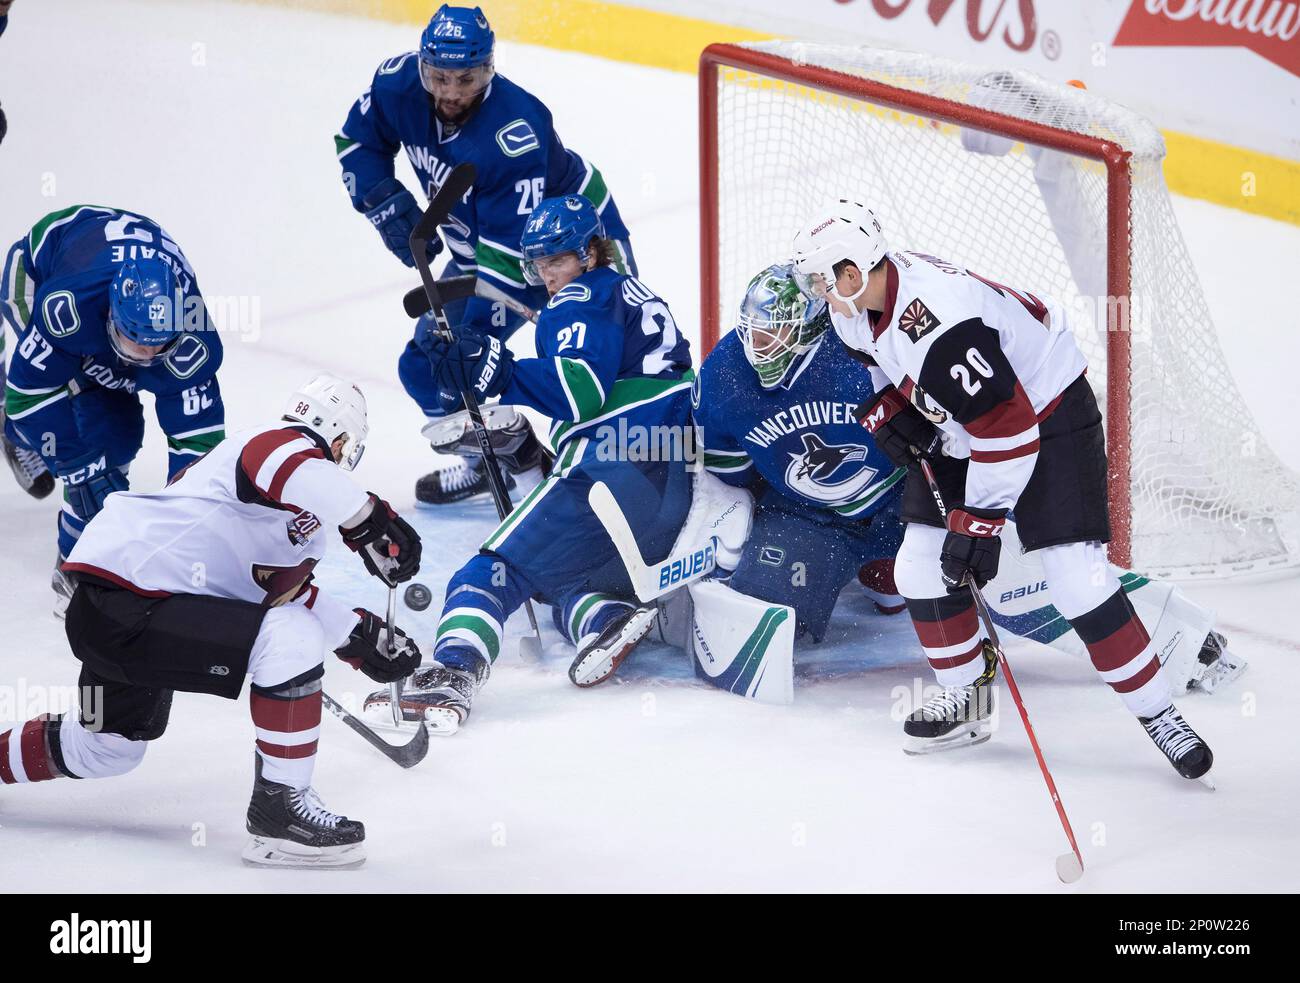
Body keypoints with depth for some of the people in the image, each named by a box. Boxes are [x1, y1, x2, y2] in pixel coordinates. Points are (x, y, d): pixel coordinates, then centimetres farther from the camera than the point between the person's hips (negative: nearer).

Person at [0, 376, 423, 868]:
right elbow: (284, 464, -34)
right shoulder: (291, 443, -10)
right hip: (122, 609, -11)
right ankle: (279, 807, -11)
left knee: (110, 749, 31)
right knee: (292, 639, -21)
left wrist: (362, 635, 17)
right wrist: (371, 520, -35)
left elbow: (281, 590, 22)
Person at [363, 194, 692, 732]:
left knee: (497, 570, -11)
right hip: (675, 497, 9)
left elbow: (582, 390, -18)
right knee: (561, 580, 21)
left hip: (611, 471, -9)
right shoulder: (639, 297, 29)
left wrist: (496, 371, -22)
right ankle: (611, 616, -10)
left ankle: (451, 674, -31)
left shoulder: (582, 300, -1)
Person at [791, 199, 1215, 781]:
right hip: (953, 426, 9)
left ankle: (1157, 712, -3)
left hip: (1046, 410, -8)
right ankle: (966, 692, 20)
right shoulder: (859, 300, -10)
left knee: (1076, 577, -16)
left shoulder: (942, 327, -37)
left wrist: (978, 522, -27)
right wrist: (887, 411, -1)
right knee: (921, 567, 0)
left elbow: (1009, 431, -33)